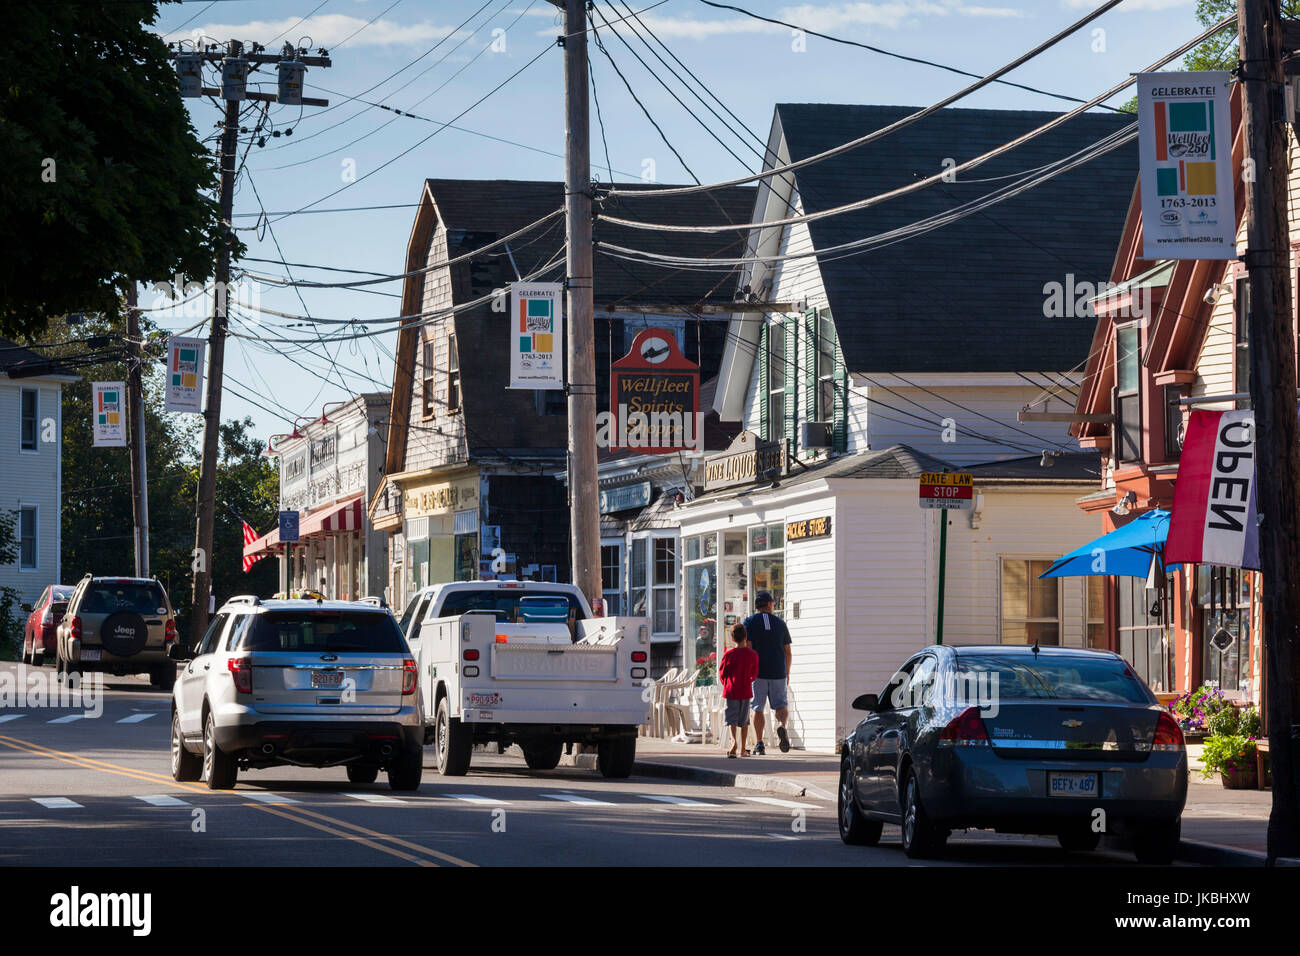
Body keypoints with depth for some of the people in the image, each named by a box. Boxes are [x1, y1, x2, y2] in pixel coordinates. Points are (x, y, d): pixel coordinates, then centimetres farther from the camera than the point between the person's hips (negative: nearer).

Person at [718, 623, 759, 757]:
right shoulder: (752, 655, -6)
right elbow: (754, 674, 6)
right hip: (746, 691, 2)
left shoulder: (728, 655, -8)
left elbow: (722, 674, 2)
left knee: (731, 719, -2)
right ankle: (743, 749, 20)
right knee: (744, 721, 14)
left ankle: (733, 740, -29)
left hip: (731, 691, -1)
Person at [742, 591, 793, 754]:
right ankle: (782, 725, -22)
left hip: (757, 672, -2)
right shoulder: (780, 623, 9)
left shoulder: (749, 622, 1)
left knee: (758, 709, 4)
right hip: (778, 672, 2)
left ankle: (759, 744, 0)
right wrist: (787, 673, 22)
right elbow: (787, 652, 11)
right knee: (781, 704, 9)